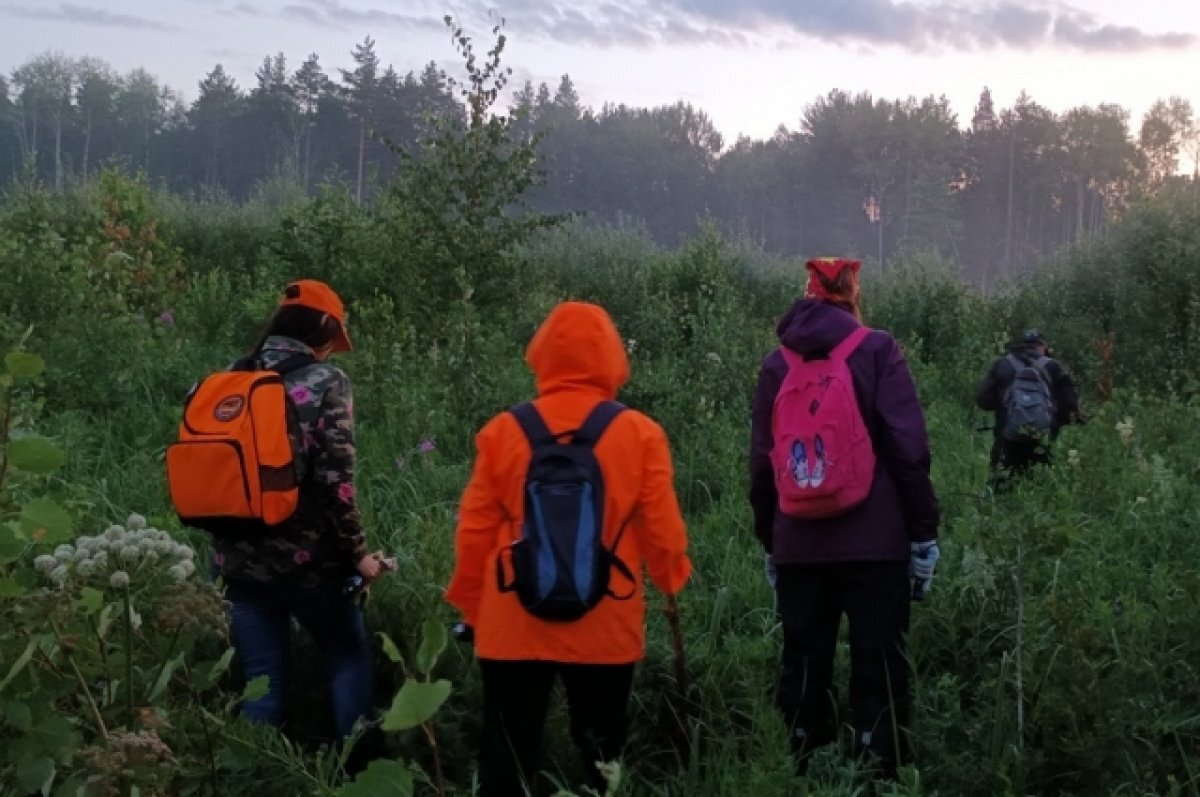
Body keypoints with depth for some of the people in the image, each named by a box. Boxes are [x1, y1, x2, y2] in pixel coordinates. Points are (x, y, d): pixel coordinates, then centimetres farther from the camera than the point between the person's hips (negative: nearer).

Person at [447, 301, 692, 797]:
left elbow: (475, 532, -2)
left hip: (512, 628, 0)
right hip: (606, 630, 0)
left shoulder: (504, 431, -6)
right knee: (600, 755, 16)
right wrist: (673, 580, 17)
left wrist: (471, 604, 14)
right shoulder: (640, 434, -9)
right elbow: (662, 530, -4)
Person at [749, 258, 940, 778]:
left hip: (798, 545, 3)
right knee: (877, 667, 2)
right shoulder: (877, 350, -2)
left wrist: (769, 542, 18)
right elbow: (908, 449, -8)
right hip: (874, 541, -3)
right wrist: (924, 533, -3)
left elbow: (762, 462, 10)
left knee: (804, 666, 10)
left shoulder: (778, 362, 8)